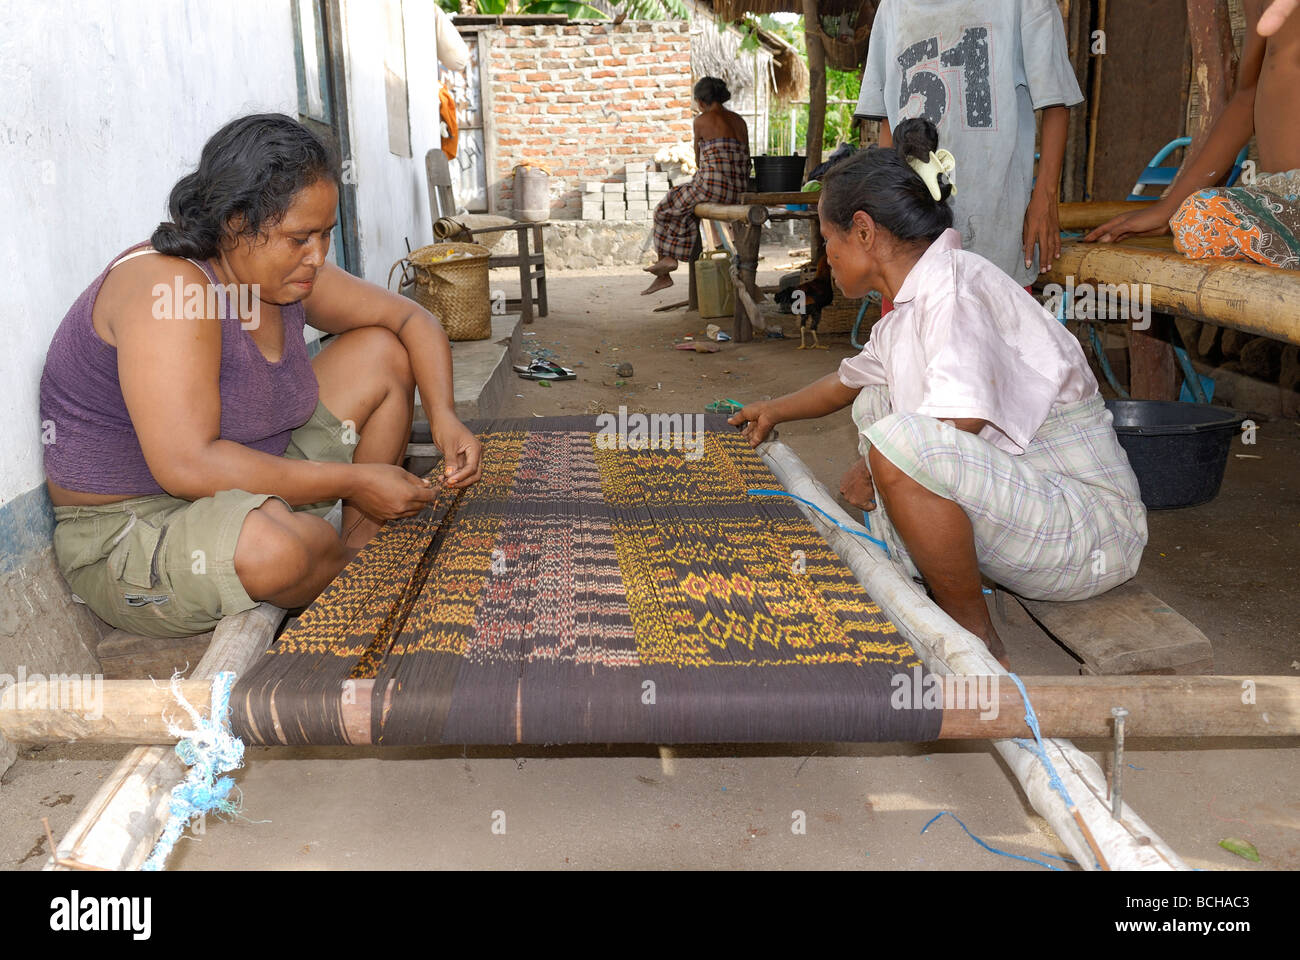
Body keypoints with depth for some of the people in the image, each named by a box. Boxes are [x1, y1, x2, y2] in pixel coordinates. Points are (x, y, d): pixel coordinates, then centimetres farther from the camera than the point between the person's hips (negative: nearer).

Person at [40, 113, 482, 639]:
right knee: (276, 545, -41)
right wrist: (353, 483, -29)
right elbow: (188, 466, -35)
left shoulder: (288, 272, -2)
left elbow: (412, 319, 8)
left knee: (382, 352, 4)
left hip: (247, 487, 8)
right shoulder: (168, 285, -27)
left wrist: (443, 416, -10)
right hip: (129, 532, -8)